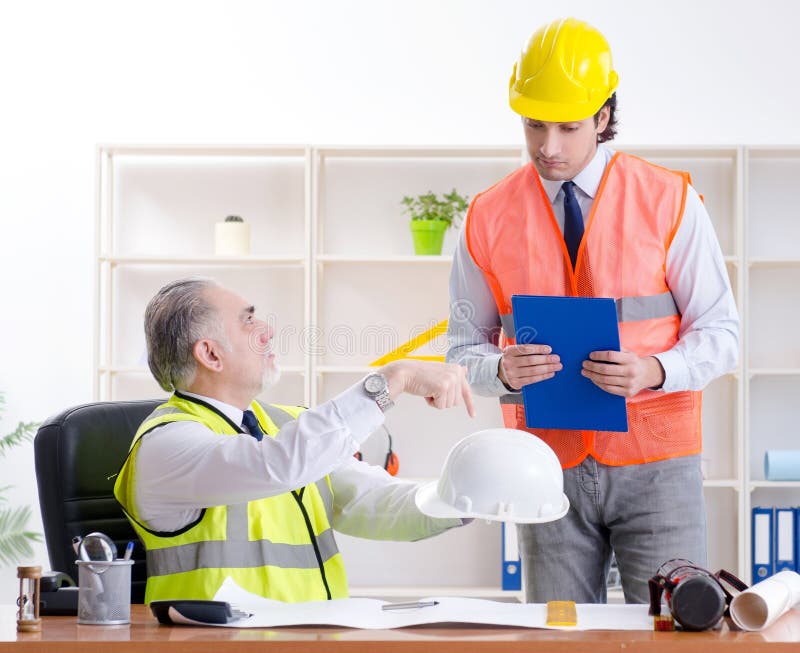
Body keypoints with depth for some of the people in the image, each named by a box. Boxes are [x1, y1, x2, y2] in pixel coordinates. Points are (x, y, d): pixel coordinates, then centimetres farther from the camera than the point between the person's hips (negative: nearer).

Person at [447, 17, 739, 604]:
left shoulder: (670, 201, -1)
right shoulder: (488, 219, 4)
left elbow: (720, 332, 0)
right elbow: (465, 348, 8)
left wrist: (654, 370, -19)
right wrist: (503, 370, -15)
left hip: (655, 461, -1)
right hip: (550, 464, 2)